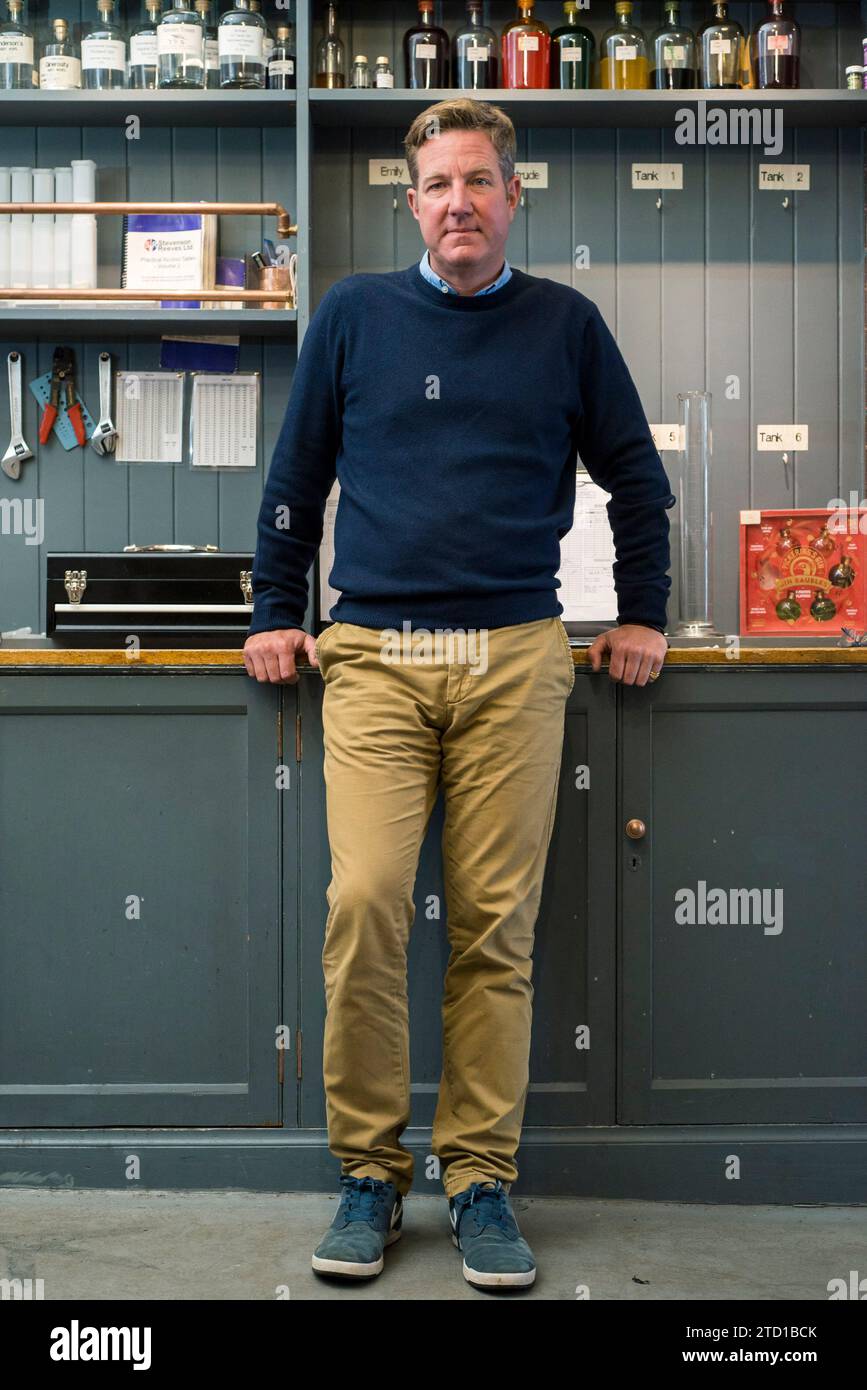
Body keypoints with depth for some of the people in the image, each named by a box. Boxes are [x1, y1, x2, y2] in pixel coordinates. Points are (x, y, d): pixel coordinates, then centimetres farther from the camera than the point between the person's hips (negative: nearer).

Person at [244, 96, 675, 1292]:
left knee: (497, 927, 1)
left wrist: (642, 616, 15)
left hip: (515, 657, 1)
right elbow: (297, 475, 16)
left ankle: (482, 1179, 12)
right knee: (364, 904, -12)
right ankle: (370, 1171, 4)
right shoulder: (354, 316, 9)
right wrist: (276, 613, 12)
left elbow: (635, 478, 19)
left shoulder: (565, 325, 10)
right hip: (374, 656, 0)